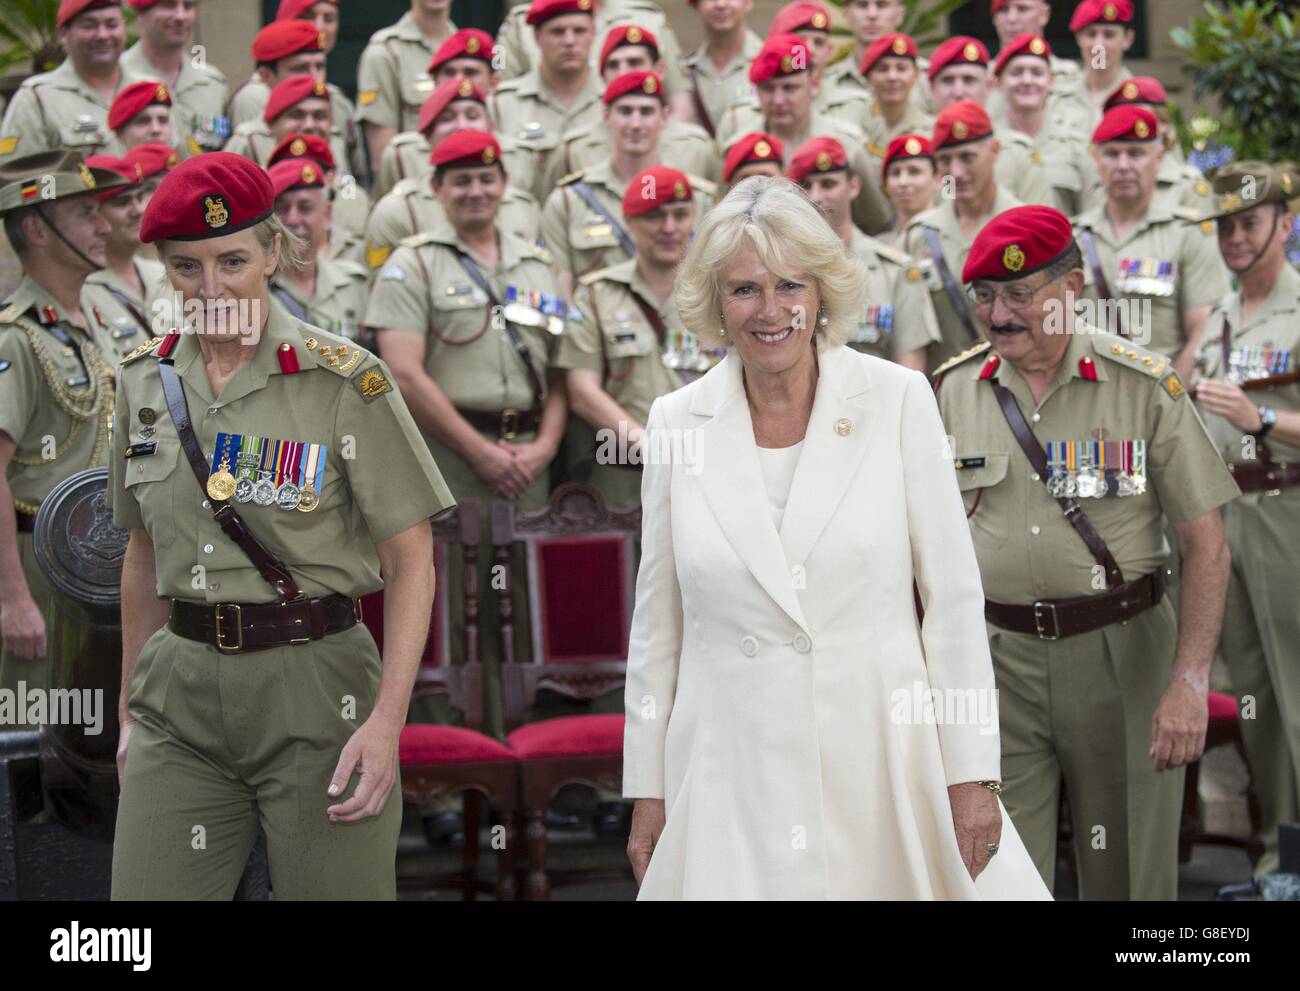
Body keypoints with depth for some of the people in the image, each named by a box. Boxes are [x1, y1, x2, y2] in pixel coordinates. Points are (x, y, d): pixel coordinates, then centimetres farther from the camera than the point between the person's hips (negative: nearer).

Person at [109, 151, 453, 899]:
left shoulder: (345, 380, -7)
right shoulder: (146, 381, 7)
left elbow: (411, 558, -6)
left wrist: (386, 722, -14)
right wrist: (131, 708, 16)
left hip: (314, 693, -4)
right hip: (181, 698, 4)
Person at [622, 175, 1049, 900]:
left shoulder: (898, 399, -2)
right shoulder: (677, 422, 3)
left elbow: (954, 595, -1)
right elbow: (658, 620, 9)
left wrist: (972, 772, -5)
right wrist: (647, 790, 8)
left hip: (883, 755, -1)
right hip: (736, 778, 1)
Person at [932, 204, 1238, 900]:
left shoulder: (1147, 386, -5)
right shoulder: (953, 390, 5)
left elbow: (1205, 543, -6)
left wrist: (1189, 682, -14)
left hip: (1122, 656, -2)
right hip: (994, 656, 2)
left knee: (1128, 873, 5)